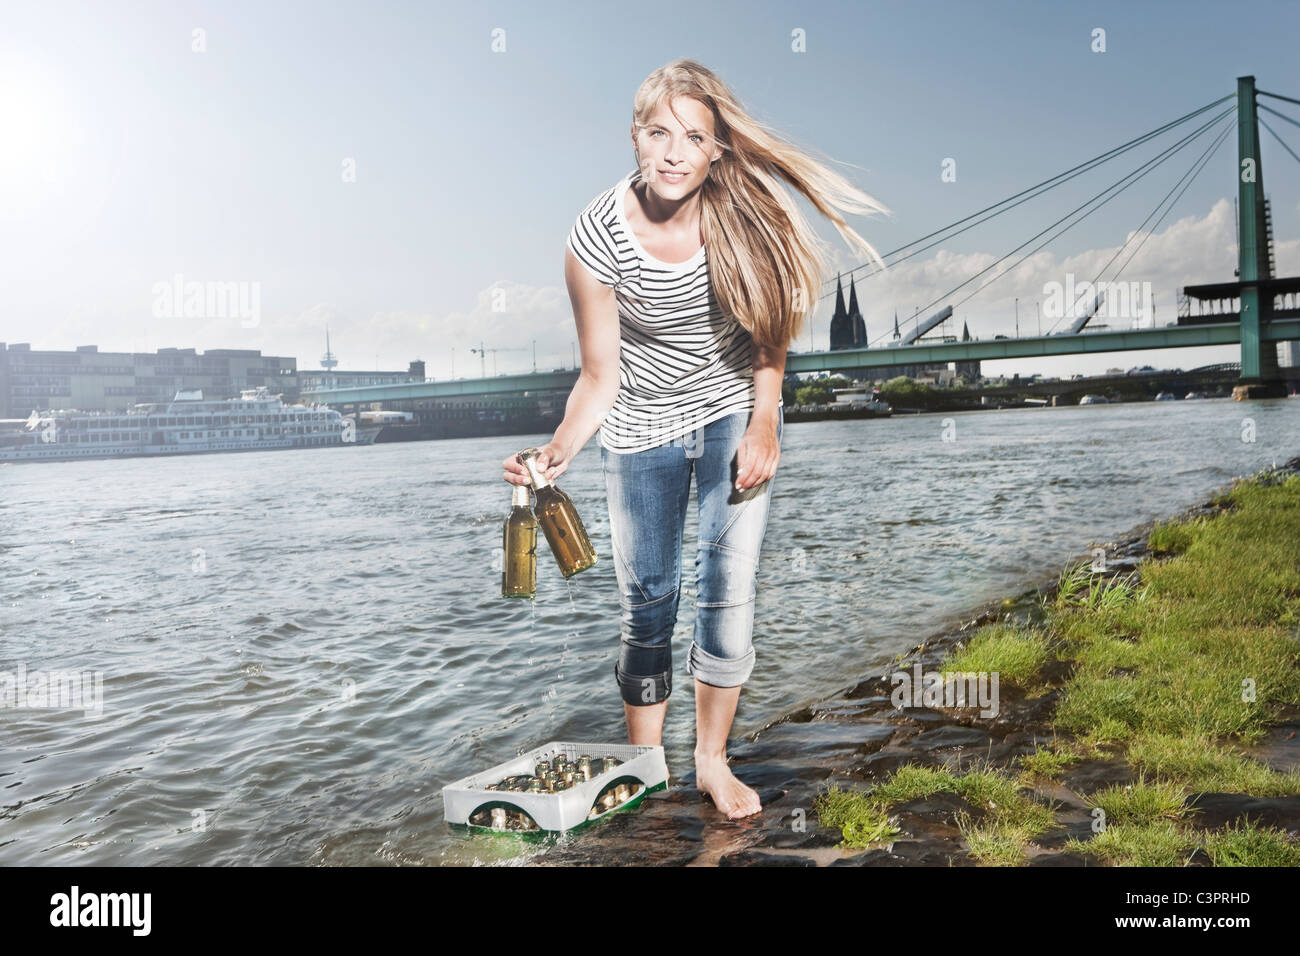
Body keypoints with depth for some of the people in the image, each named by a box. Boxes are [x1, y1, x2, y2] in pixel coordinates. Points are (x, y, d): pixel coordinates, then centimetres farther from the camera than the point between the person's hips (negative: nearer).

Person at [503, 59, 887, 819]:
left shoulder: (742, 219, -18)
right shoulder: (598, 239, -21)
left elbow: (770, 328, -2)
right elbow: (600, 377, -15)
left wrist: (763, 424, -9)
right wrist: (558, 454, -29)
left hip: (735, 413, 1)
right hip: (642, 428, 0)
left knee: (731, 587, -5)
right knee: (648, 596, 4)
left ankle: (713, 761, 12)